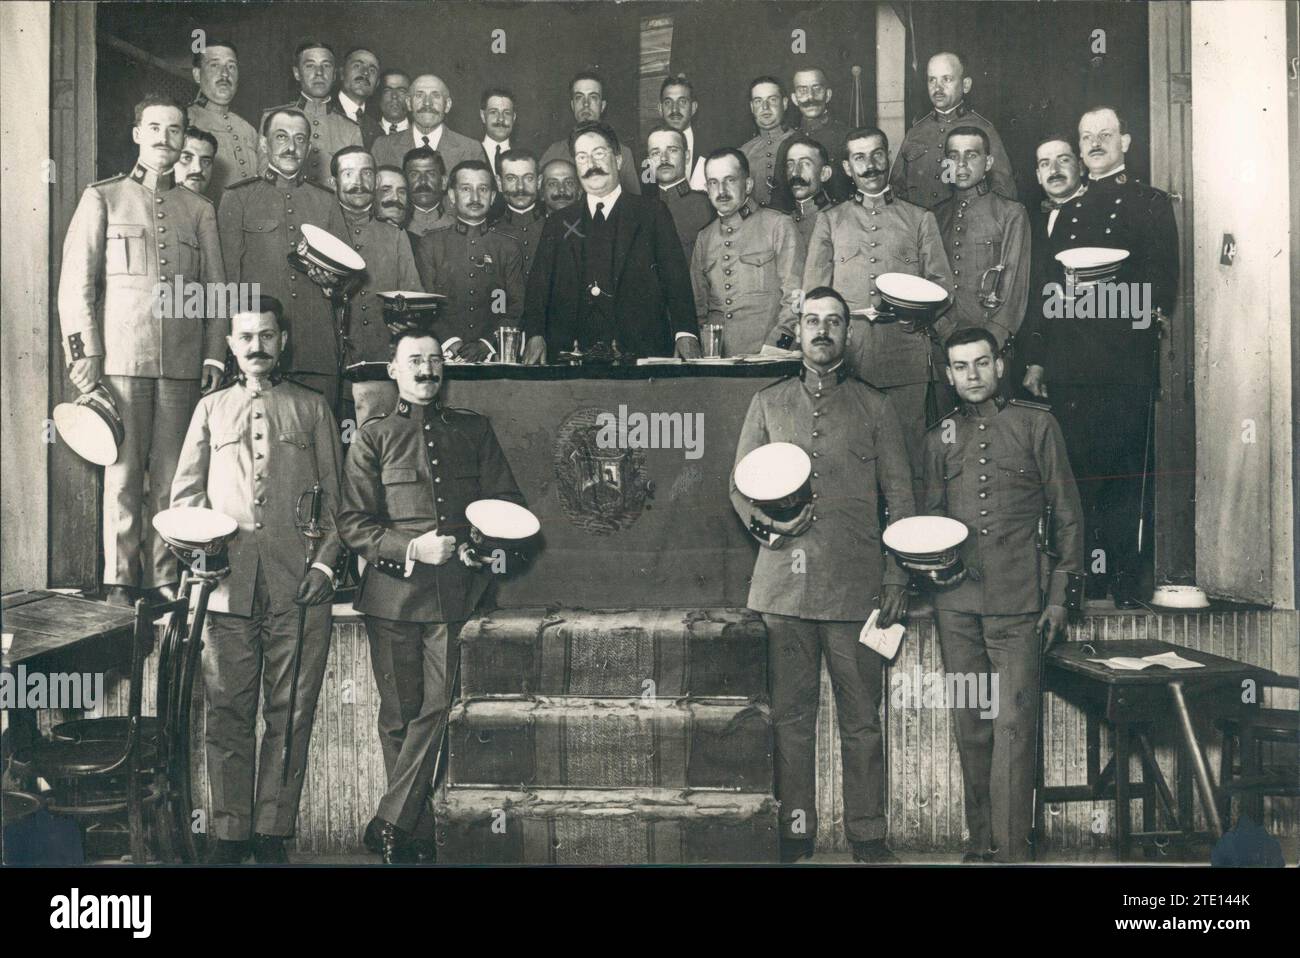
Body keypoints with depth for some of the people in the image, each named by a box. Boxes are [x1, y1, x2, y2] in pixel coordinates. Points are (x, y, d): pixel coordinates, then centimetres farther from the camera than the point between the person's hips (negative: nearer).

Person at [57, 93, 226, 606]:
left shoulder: (200, 209, 17)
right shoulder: (102, 198, 10)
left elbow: (217, 288, 15)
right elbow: (76, 281, 4)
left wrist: (214, 356, 5)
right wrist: (84, 352, -5)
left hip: (182, 363, 2)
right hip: (121, 357, -2)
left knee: (171, 474, 1)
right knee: (124, 472, -3)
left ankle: (163, 579, 8)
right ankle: (119, 581, 3)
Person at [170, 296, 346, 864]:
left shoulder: (312, 408, 14)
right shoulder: (211, 409, 18)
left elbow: (335, 494, 11)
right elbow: (185, 492, 16)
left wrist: (326, 559, -2)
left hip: (299, 583, -1)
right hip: (229, 583, 1)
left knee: (290, 712, -1)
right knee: (228, 714, 1)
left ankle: (273, 832, 8)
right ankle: (228, 834, 9)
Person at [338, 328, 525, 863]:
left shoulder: (473, 431, 14)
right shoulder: (373, 437, 8)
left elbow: (507, 502, 16)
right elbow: (353, 523, 1)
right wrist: (412, 548, -13)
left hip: (453, 592, 1)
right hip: (392, 592, -1)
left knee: (434, 709, -7)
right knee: (399, 715, 4)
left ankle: (388, 827, 1)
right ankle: (418, 838, 13)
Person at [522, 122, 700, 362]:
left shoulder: (652, 213, 12)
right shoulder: (558, 223, 18)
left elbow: (676, 277, 3)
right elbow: (538, 285, 12)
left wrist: (685, 332, -11)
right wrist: (535, 335, -6)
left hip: (641, 350, -1)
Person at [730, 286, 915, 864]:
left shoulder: (874, 408, 11)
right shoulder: (768, 403, 15)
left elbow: (899, 496, 9)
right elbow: (739, 484, 14)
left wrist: (898, 578, 1)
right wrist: (767, 523, -7)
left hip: (854, 587, -1)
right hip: (783, 583, 1)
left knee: (861, 718, 1)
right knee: (790, 715, 4)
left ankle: (867, 835, 11)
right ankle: (795, 832, 13)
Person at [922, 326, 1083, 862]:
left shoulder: (1036, 424, 5)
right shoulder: (940, 437, 13)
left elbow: (1066, 513, 6)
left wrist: (1060, 595, 1)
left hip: (1017, 598, -3)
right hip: (955, 601, 3)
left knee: (1013, 725, -7)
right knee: (970, 724, 8)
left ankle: (1011, 850, -1)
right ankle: (980, 842, 18)